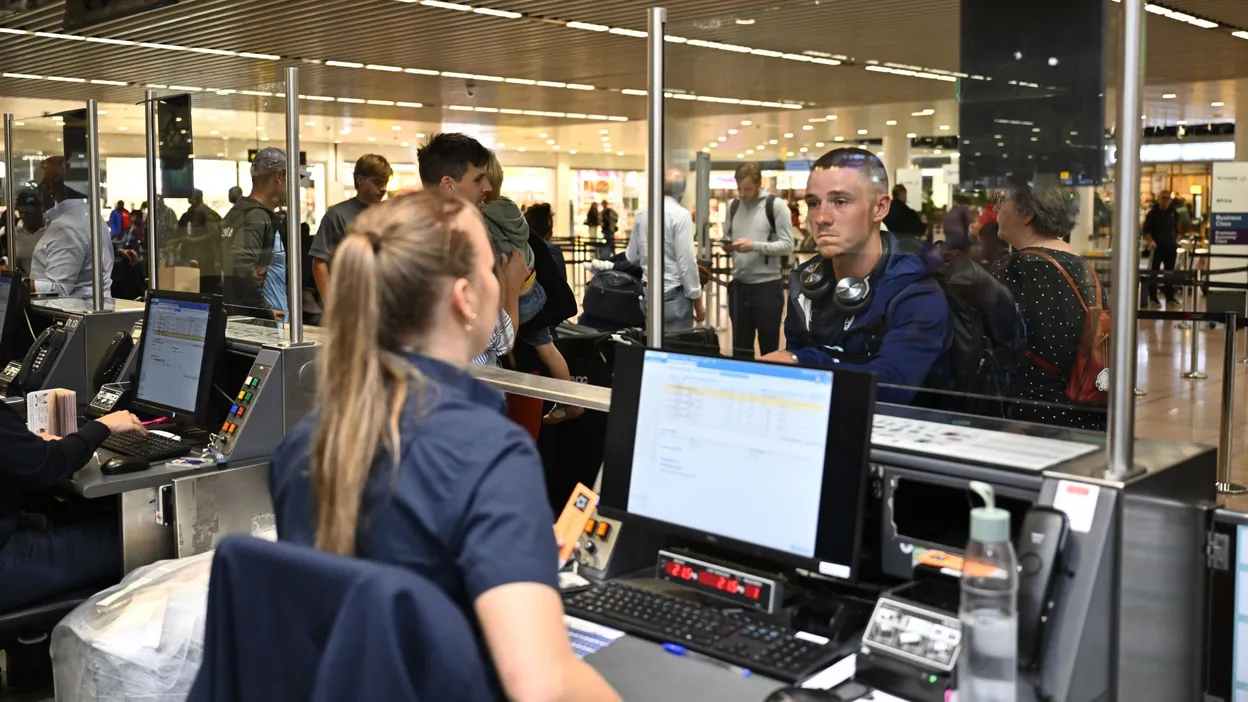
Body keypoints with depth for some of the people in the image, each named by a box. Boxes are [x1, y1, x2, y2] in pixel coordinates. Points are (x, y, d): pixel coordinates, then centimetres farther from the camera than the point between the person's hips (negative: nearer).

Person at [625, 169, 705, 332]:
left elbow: (631, 257, 14)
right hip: (674, 295, -6)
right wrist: (697, 301, -7)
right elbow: (687, 261, -14)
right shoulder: (680, 215, -11)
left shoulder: (641, 214, 6)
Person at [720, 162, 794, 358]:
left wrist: (754, 246, -21)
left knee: (769, 348, 6)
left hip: (767, 286, -5)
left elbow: (787, 245, -10)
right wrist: (727, 245, -6)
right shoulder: (733, 206, 10)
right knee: (740, 347, 12)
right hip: (739, 285, 5)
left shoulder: (775, 205, -6)